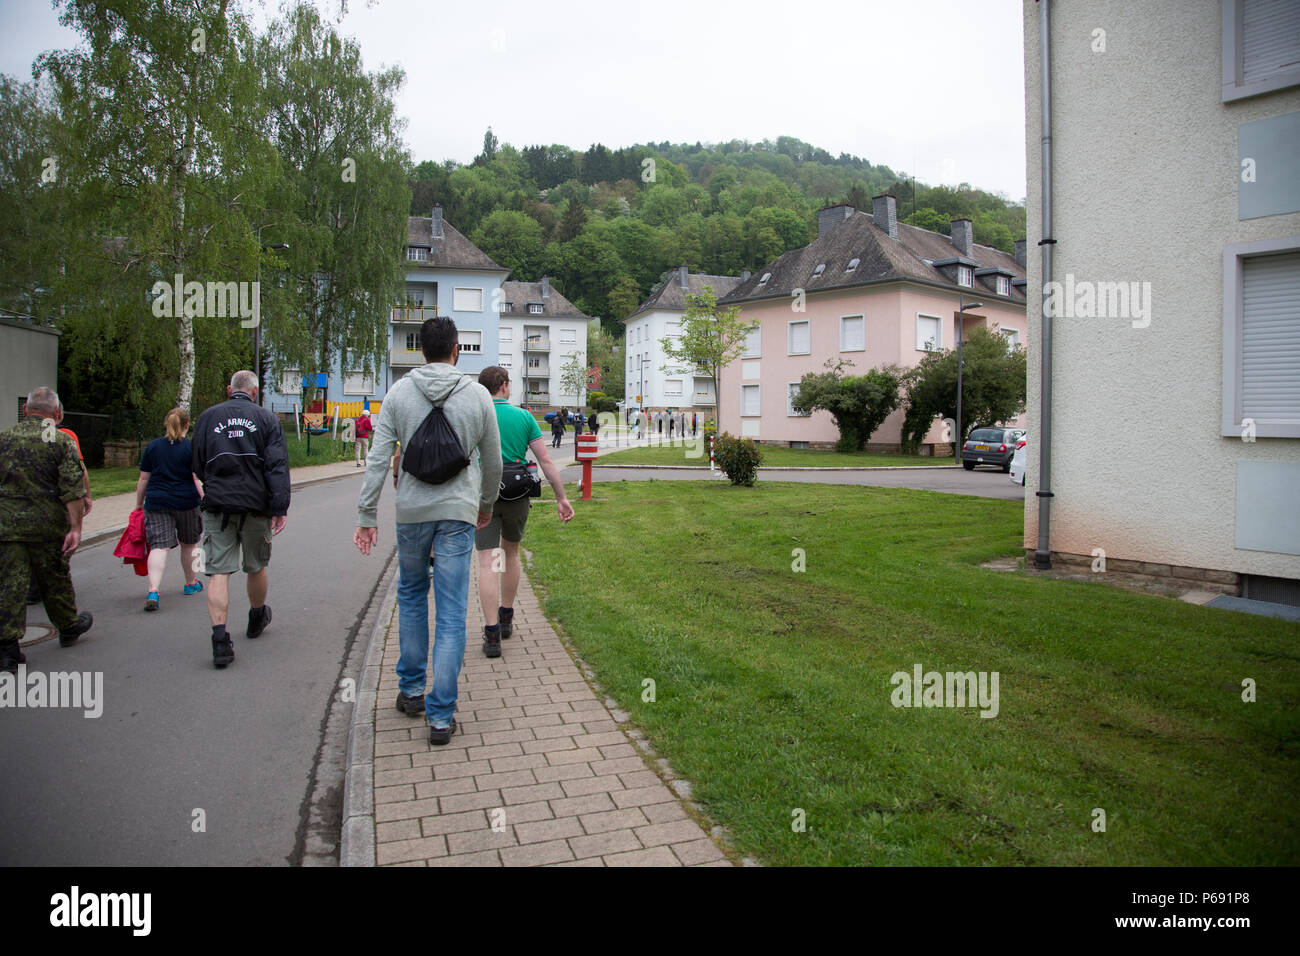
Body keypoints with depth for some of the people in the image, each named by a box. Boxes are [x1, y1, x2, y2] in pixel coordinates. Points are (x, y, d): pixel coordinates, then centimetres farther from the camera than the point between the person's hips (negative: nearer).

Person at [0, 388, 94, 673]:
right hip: (48, 526, -2)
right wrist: (75, 528, -11)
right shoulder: (62, 441, -5)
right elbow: (73, 490, -12)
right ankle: (69, 627, 33)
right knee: (55, 580, 14)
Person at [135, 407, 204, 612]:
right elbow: (198, 479, -10)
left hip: (156, 502, 1)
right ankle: (191, 583, 33)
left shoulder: (152, 446, 5)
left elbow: (143, 479, 7)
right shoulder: (191, 447, -4)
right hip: (187, 502, -1)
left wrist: (139, 504, 16)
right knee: (189, 543, 17)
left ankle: (153, 590, -21)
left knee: (159, 546, -4)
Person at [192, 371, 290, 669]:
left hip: (217, 504, 1)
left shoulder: (207, 417, 6)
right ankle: (257, 618, 38)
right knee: (256, 567, 17)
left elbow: (197, 465, 12)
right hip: (255, 505, 0)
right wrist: (280, 508, -9)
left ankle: (220, 639, -14)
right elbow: (278, 466, -8)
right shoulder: (266, 419, 1)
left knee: (218, 572, -3)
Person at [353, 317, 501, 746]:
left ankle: (411, 690, 30)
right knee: (451, 614, 1)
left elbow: (378, 459, -4)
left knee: (411, 596, 22)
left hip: (412, 510, 2)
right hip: (458, 511, -1)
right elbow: (493, 461, 7)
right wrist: (486, 504, 22)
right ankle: (441, 715, 4)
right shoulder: (477, 395, -1)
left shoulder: (399, 392, 0)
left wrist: (366, 514, 1)